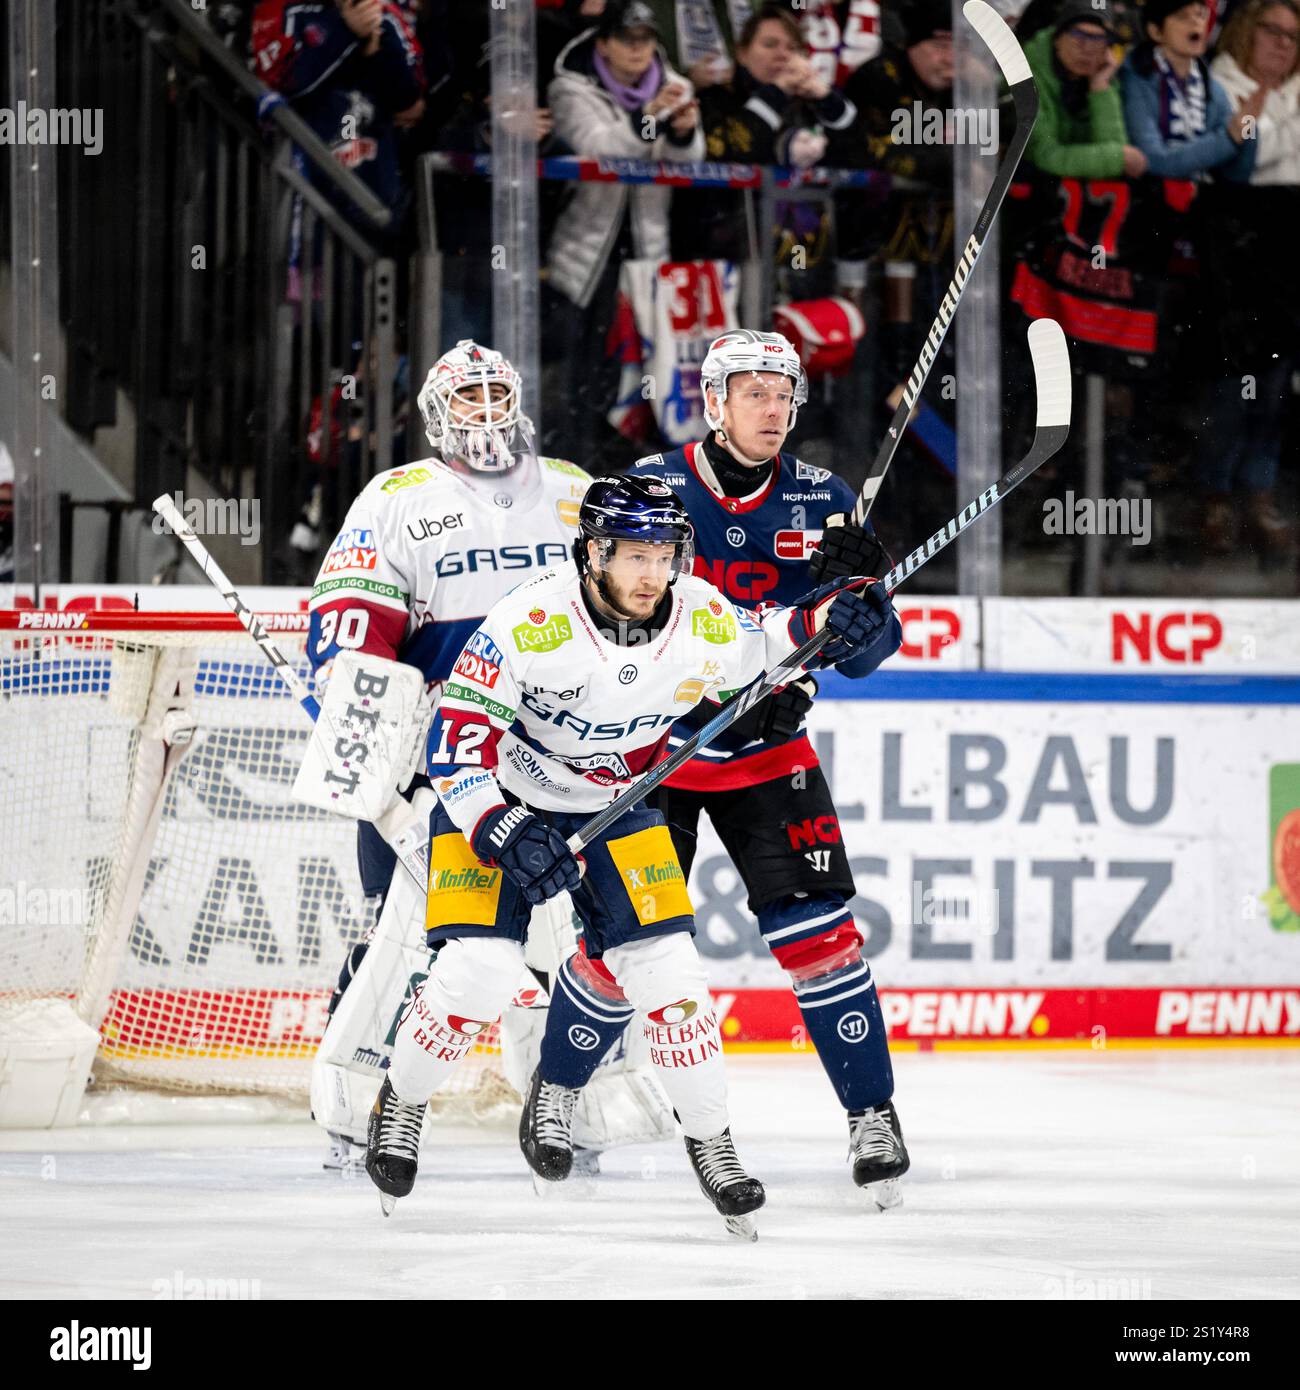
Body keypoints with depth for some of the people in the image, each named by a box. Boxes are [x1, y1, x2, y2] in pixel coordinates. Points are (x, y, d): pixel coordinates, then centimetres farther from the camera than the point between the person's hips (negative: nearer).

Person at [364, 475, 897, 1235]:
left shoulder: (703, 621, -17)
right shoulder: (533, 622, -30)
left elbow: (757, 645, 7)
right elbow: (458, 736, -26)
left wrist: (833, 617, -12)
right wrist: (502, 833, -36)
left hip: (614, 807, 4)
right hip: (498, 798, -4)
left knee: (668, 972, -5)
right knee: (479, 969, -16)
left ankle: (711, 1140, 12)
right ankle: (400, 1105, 10)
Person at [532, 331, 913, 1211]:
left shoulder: (819, 502, -2)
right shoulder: (651, 489, -10)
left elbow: (861, 653, -1)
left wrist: (860, 583, -23)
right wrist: (706, 701, -22)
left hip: (769, 753, 2)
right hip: (652, 745, -2)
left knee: (816, 930, -11)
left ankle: (873, 1114, -3)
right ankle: (555, 1091, 21)